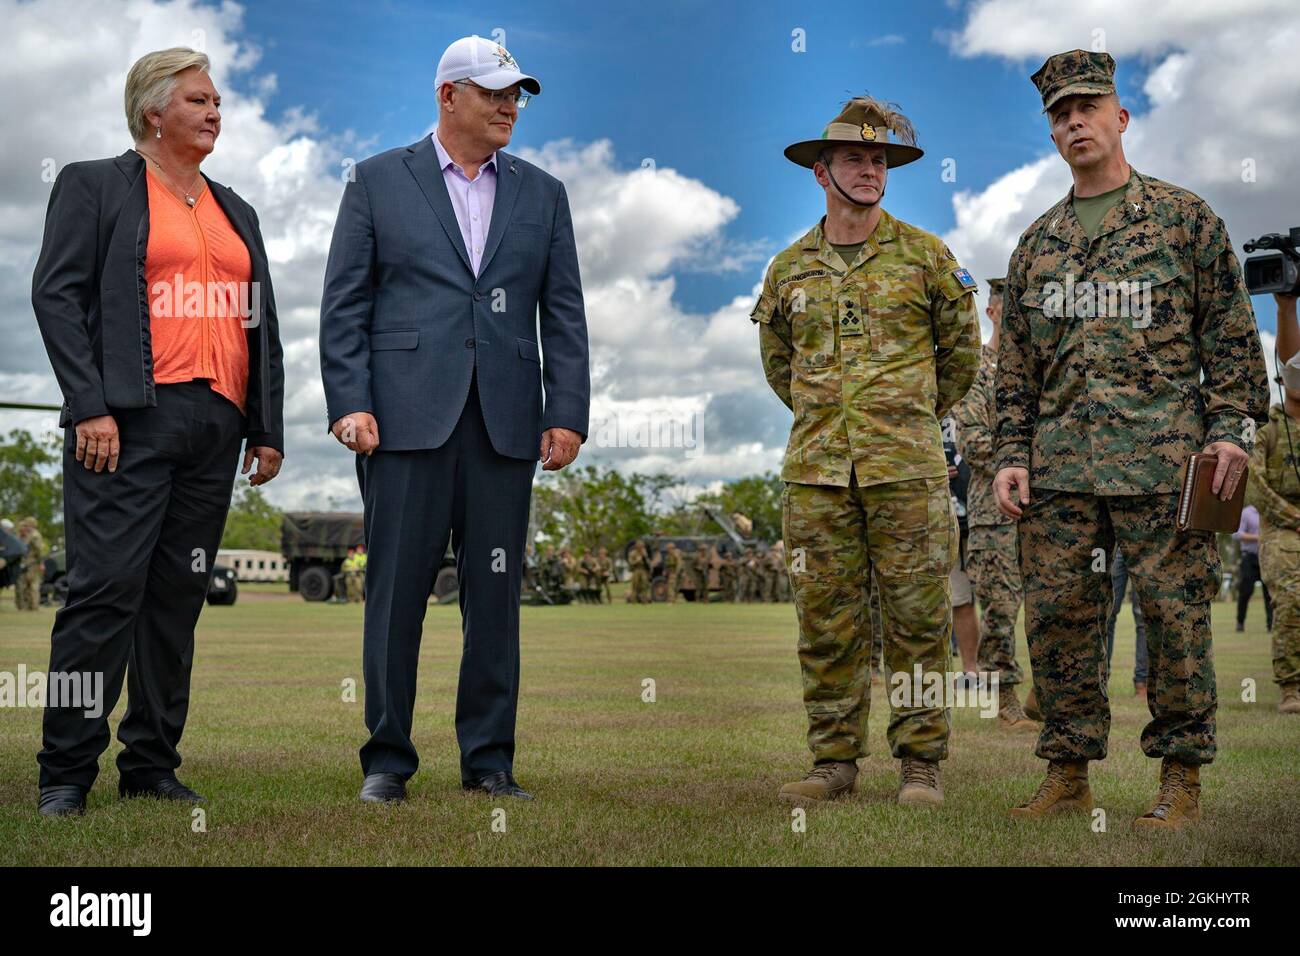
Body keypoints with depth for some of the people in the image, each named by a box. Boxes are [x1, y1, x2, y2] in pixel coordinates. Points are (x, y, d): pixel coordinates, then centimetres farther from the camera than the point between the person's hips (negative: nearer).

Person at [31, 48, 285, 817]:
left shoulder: (236, 211, 23)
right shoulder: (95, 185, 6)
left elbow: (263, 326, 21)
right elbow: (56, 294, -4)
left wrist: (269, 428, 12)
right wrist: (90, 406, -14)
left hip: (216, 425, 6)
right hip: (130, 419, -5)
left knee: (178, 596, 6)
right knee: (106, 589, -10)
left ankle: (152, 765, 13)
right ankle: (66, 770, -2)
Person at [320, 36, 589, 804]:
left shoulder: (543, 195, 15)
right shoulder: (378, 181, 8)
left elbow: (564, 314, 10)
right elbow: (344, 303, 3)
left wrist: (568, 414, 0)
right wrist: (349, 403, -8)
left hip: (506, 423, 3)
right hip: (408, 417, -2)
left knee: (496, 593, 5)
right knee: (398, 589, 0)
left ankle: (489, 760, 14)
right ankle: (388, 760, 10)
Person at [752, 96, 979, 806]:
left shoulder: (924, 256, 4)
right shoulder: (789, 269, 10)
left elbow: (960, 350, 14)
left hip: (907, 468, -2)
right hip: (816, 471, 2)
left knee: (917, 620, 0)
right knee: (826, 623, 4)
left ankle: (920, 763, 8)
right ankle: (834, 760, 13)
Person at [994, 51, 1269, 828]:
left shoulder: (1185, 218, 6)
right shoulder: (1037, 244, 17)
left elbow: (1231, 335, 3)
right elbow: (1016, 363, 18)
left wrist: (1232, 430, -8)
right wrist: (1013, 456, 9)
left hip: (1160, 454, -4)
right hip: (1060, 464, 4)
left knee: (1174, 613, -3)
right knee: (1056, 616, 3)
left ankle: (1182, 778, 8)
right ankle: (1068, 775, 14)